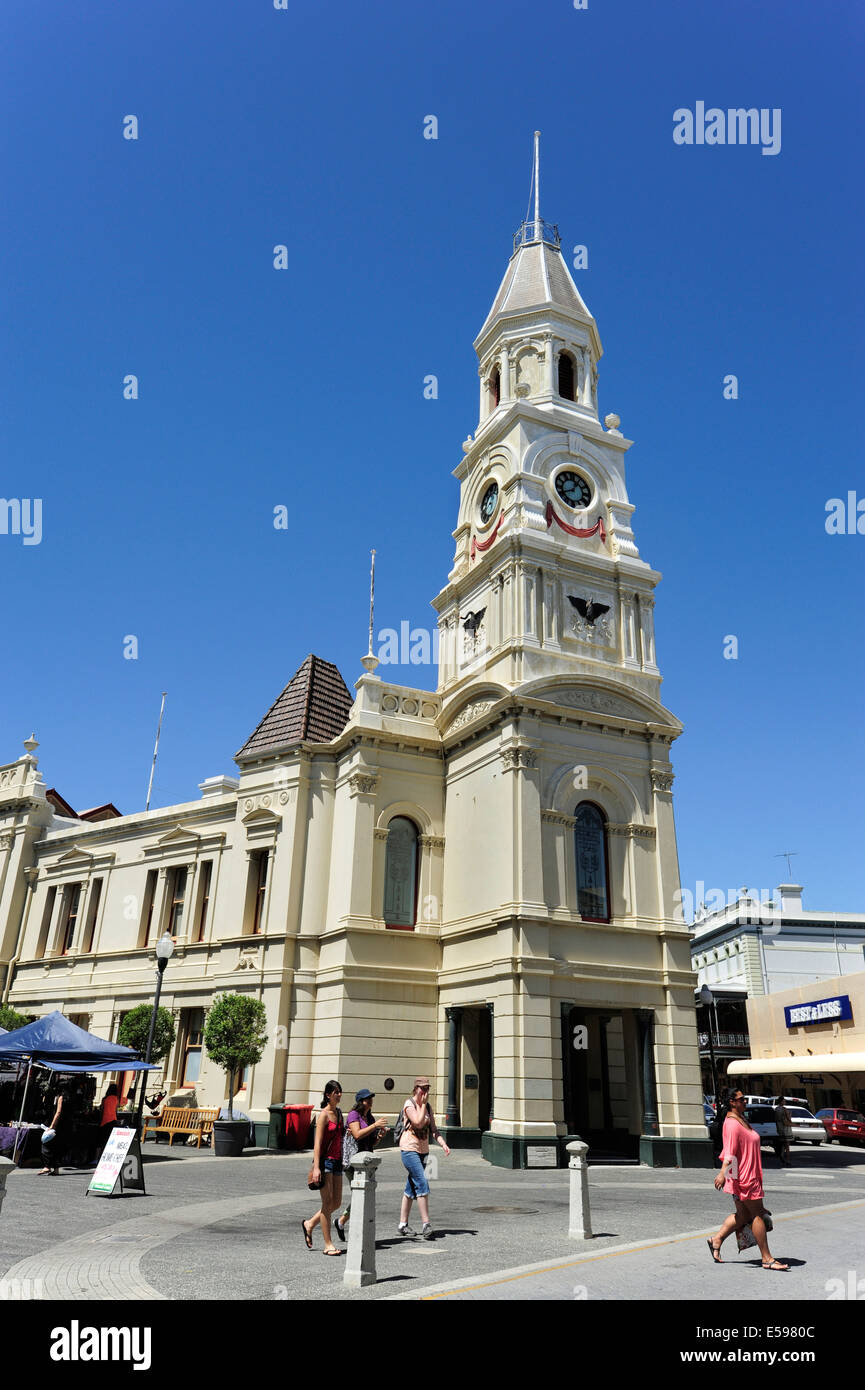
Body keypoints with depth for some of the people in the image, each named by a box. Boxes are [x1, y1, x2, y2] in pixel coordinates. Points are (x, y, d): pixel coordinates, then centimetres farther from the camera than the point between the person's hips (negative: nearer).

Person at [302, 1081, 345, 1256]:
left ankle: (310, 1225, 28)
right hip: (325, 1161, -8)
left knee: (336, 1202, 9)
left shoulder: (339, 1113, 13)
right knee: (327, 1203, -3)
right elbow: (318, 1142, -15)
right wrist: (316, 1167, -20)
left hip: (337, 1161, 8)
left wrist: (342, 1162, 17)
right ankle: (328, 1244, 6)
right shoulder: (323, 1114, -10)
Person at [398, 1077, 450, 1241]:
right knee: (422, 1185, -15)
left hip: (423, 1150, 7)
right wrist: (423, 1104, -16)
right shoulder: (409, 1104, -11)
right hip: (409, 1149, -7)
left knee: (411, 1188, 11)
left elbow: (433, 1129, 8)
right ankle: (426, 1225, -14)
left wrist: (443, 1144, -7)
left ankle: (403, 1224, 19)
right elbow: (419, 1123, -23)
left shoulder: (428, 1106, 11)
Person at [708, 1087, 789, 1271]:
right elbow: (729, 1152, -26)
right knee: (757, 1215, -3)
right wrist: (723, 1173, -34)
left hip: (749, 1175, 10)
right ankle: (767, 1259, 4)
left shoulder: (741, 1120, 17)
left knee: (743, 1215, 13)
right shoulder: (732, 1123, -17)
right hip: (741, 1176, -10)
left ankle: (716, 1240, 20)